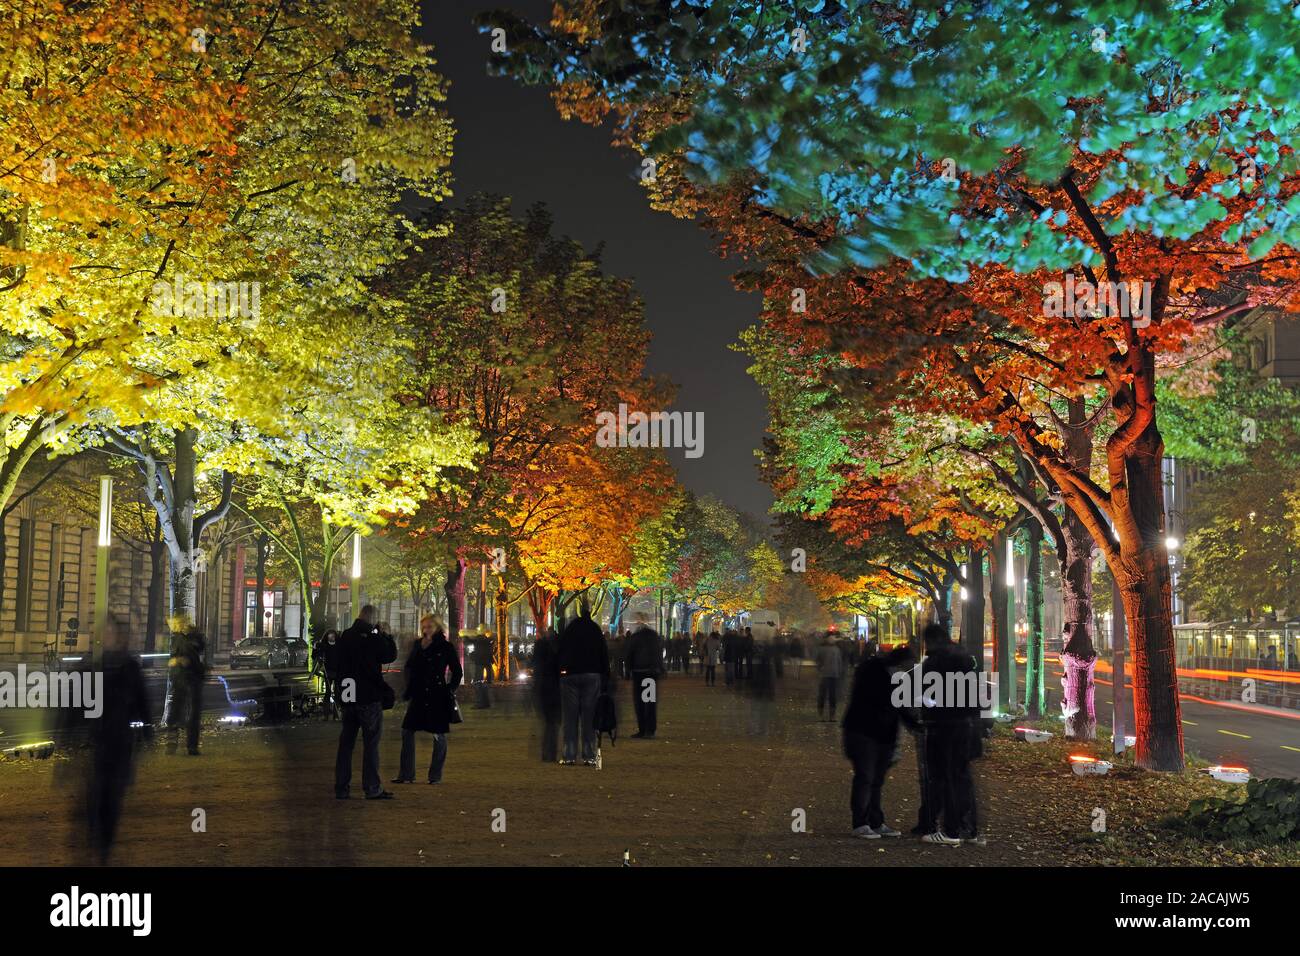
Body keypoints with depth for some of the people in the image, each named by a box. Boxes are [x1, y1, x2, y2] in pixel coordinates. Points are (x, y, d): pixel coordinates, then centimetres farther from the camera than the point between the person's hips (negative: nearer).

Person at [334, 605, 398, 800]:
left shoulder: (345, 637, 6)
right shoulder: (374, 637, -12)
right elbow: (390, 656, -2)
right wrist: (387, 636, 7)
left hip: (348, 698, 5)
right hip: (370, 697, -5)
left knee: (345, 743, 10)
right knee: (370, 743, -1)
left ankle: (341, 788, 12)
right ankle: (372, 788, -1)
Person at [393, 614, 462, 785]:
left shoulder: (446, 647, -3)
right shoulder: (417, 645, 8)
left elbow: (457, 672, 1)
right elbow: (408, 667, 11)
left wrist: (450, 689, -4)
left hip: (438, 696, -4)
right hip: (419, 695, 4)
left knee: (439, 735, 2)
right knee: (407, 732, 1)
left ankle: (436, 775, 11)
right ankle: (406, 774, 8)